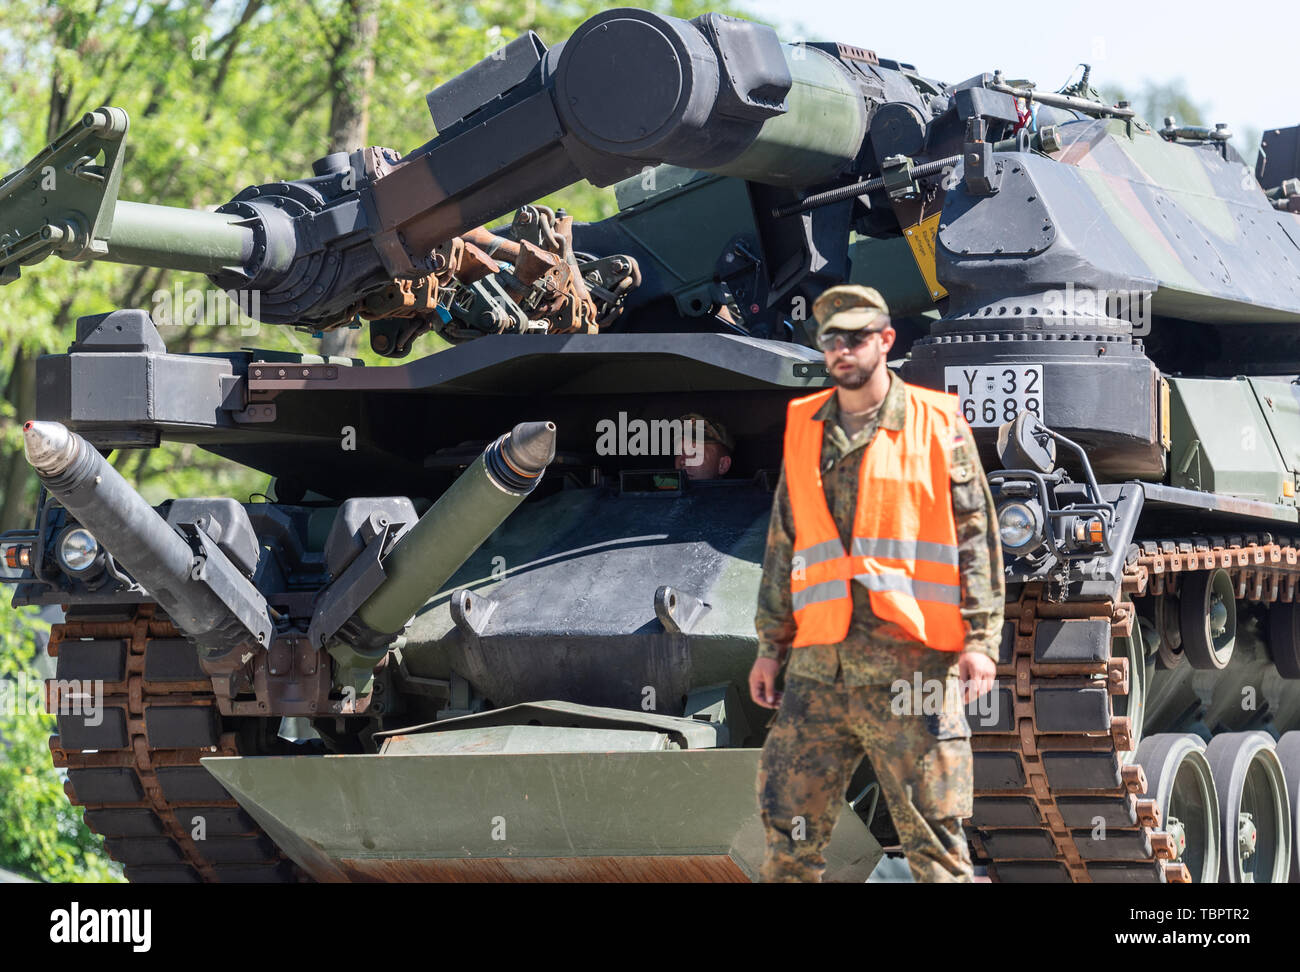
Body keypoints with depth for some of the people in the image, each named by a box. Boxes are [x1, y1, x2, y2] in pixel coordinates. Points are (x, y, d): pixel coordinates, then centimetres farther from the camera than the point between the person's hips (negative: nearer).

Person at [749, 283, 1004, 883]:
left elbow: (976, 536, 2)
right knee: (790, 828, 2)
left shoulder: (936, 424, 4)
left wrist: (981, 640, -6)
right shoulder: (804, 429, 16)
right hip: (818, 663, 4)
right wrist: (770, 646, 15)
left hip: (912, 658, -4)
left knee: (933, 832, -3)